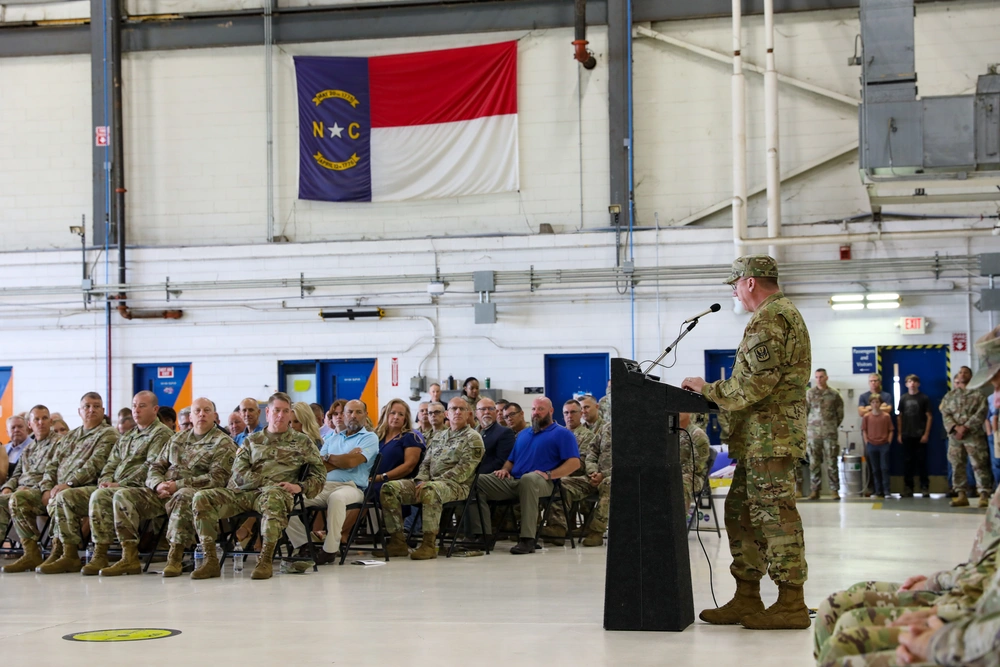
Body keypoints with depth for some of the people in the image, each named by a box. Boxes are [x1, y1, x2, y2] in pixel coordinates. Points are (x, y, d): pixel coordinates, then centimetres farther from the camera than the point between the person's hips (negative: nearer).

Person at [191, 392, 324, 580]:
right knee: (201, 498, -21)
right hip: (243, 493, 3)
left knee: (272, 497, -42)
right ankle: (210, 560, -22)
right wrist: (268, 480, -5)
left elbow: (318, 475, 13)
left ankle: (265, 560, -40)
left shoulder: (302, 442, 19)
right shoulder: (252, 440, 24)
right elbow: (239, 474, 9)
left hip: (276, 492, -3)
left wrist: (300, 487, -7)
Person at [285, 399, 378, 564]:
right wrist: (343, 460, -2)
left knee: (336, 498, -41)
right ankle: (302, 544, -15)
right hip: (323, 485, 5)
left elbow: (351, 462, -9)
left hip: (351, 487, -5)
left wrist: (328, 458, 8)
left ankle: (330, 549, -32)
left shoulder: (369, 438, 8)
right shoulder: (332, 438, 25)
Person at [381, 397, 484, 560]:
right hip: (430, 482, 7)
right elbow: (425, 464, 21)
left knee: (430, 490, -42)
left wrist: (431, 482, -16)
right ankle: (397, 541, -15)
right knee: (389, 488, -13)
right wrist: (421, 481, -4)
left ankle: (429, 544, -35)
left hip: (457, 485, -7)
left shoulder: (473, 438, 1)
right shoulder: (438, 438, 24)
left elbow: (464, 470, -10)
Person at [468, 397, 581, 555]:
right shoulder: (523, 434, 30)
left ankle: (527, 539, -43)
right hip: (512, 481, 6)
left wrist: (549, 474, -16)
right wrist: (505, 469, 5)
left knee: (528, 478, -43)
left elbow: (574, 463, -4)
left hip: (540, 483, -6)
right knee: (477, 481, -15)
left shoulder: (562, 434, 8)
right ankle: (483, 534, -21)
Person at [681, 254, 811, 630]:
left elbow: (755, 383, -21)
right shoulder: (784, 313, 23)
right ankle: (747, 599, 17)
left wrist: (708, 390, -10)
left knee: (775, 515, -9)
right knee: (741, 511, 13)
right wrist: (712, 392, 19)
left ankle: (791, 603, -6)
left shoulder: (769, 319, -13)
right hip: (763, 439, 11)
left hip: (769, 438, -11)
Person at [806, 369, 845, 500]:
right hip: (813, 433, 1)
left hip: (830, 433, -1)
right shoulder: (809, 393, 5)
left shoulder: (834, 394, 3)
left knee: (832, 462, -1)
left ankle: (834, 490, 5)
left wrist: (834, 426, 8)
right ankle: (815, 490, 9)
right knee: (814, 463, 3)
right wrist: (806, 427, 4)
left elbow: (840, 413, 9)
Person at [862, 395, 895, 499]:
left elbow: (891, 431, 3)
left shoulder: (886, 416, -1)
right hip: (872, 445, 1)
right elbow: (864, 431, 4)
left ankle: (886, 491, 0)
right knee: (875, 469, 7)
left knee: (884, 468, -2)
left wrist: (889, 443, -5)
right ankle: (878, 491, 13)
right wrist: (867, 444, -3)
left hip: (884, 445, -1)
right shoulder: (866, 417, 2)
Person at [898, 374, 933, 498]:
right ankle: (908, 488, 9)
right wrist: (899, 433, 5)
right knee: (907, 462, 4)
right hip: (907, 436, 3)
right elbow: (900, 416, 11)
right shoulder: (903, 398, 8)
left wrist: (926, 434, -8)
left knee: (922, 462, 0)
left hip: (920, 435, -3)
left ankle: (925, 488, 5)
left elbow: (929, 417, -1)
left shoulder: (924, 398, 0)